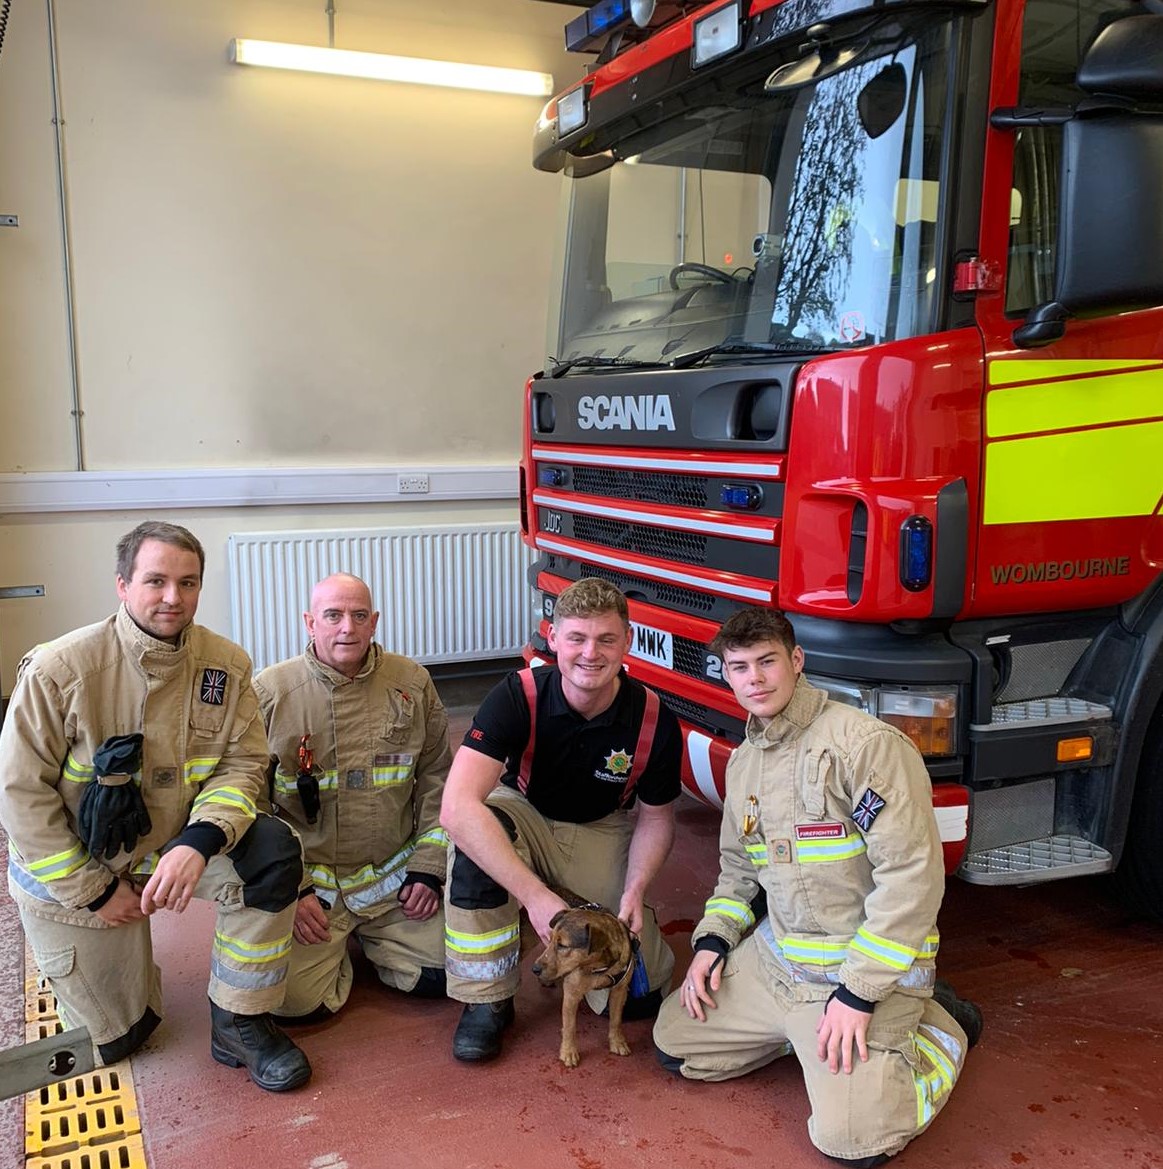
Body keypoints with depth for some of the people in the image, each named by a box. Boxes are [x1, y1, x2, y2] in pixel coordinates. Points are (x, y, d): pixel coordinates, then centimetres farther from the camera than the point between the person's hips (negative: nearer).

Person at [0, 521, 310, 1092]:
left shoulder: (226, 665, -12)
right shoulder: (57, 670, -21)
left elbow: (243, 764, -11)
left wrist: (199, 843, -31)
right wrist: (93, 890, -14)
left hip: (176, 843, 2)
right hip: (68, 868, -2)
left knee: (272, 852, -27)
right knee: (115, 1039, 6)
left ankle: (239, 1023, -8)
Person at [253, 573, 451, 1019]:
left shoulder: (412, 683, 0)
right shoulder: (270, 692, -7)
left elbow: (437, 780, 8)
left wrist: (428, 869, 0)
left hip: (394, 876, 2)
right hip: (306, 882, -2)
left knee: (443, 974, -8)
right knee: (295, 1001, -18)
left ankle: (366, 940, 22)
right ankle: (335, 947, 18)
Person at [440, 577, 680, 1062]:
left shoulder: (654, 722, -20)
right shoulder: (518, 697, -27)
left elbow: (655, 817, -2)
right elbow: (457, 808, -38)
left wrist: (634, 890, -20)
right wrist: (535, 895, -42)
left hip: (600, 835, 2)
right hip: (525, 817, -1)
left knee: (639, 994, -12)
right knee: (475, 828, -37)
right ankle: (486, 1000, -18)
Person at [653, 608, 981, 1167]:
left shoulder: (866, 742, -18)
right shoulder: (743, 762, 9)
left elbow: (912, 874, -22)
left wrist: (858, 993, -22)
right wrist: (714, 939, 4)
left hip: (870, 964, -7)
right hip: (775, 955, 7)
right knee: (674, 1045, 6)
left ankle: (939, 1028, 9)